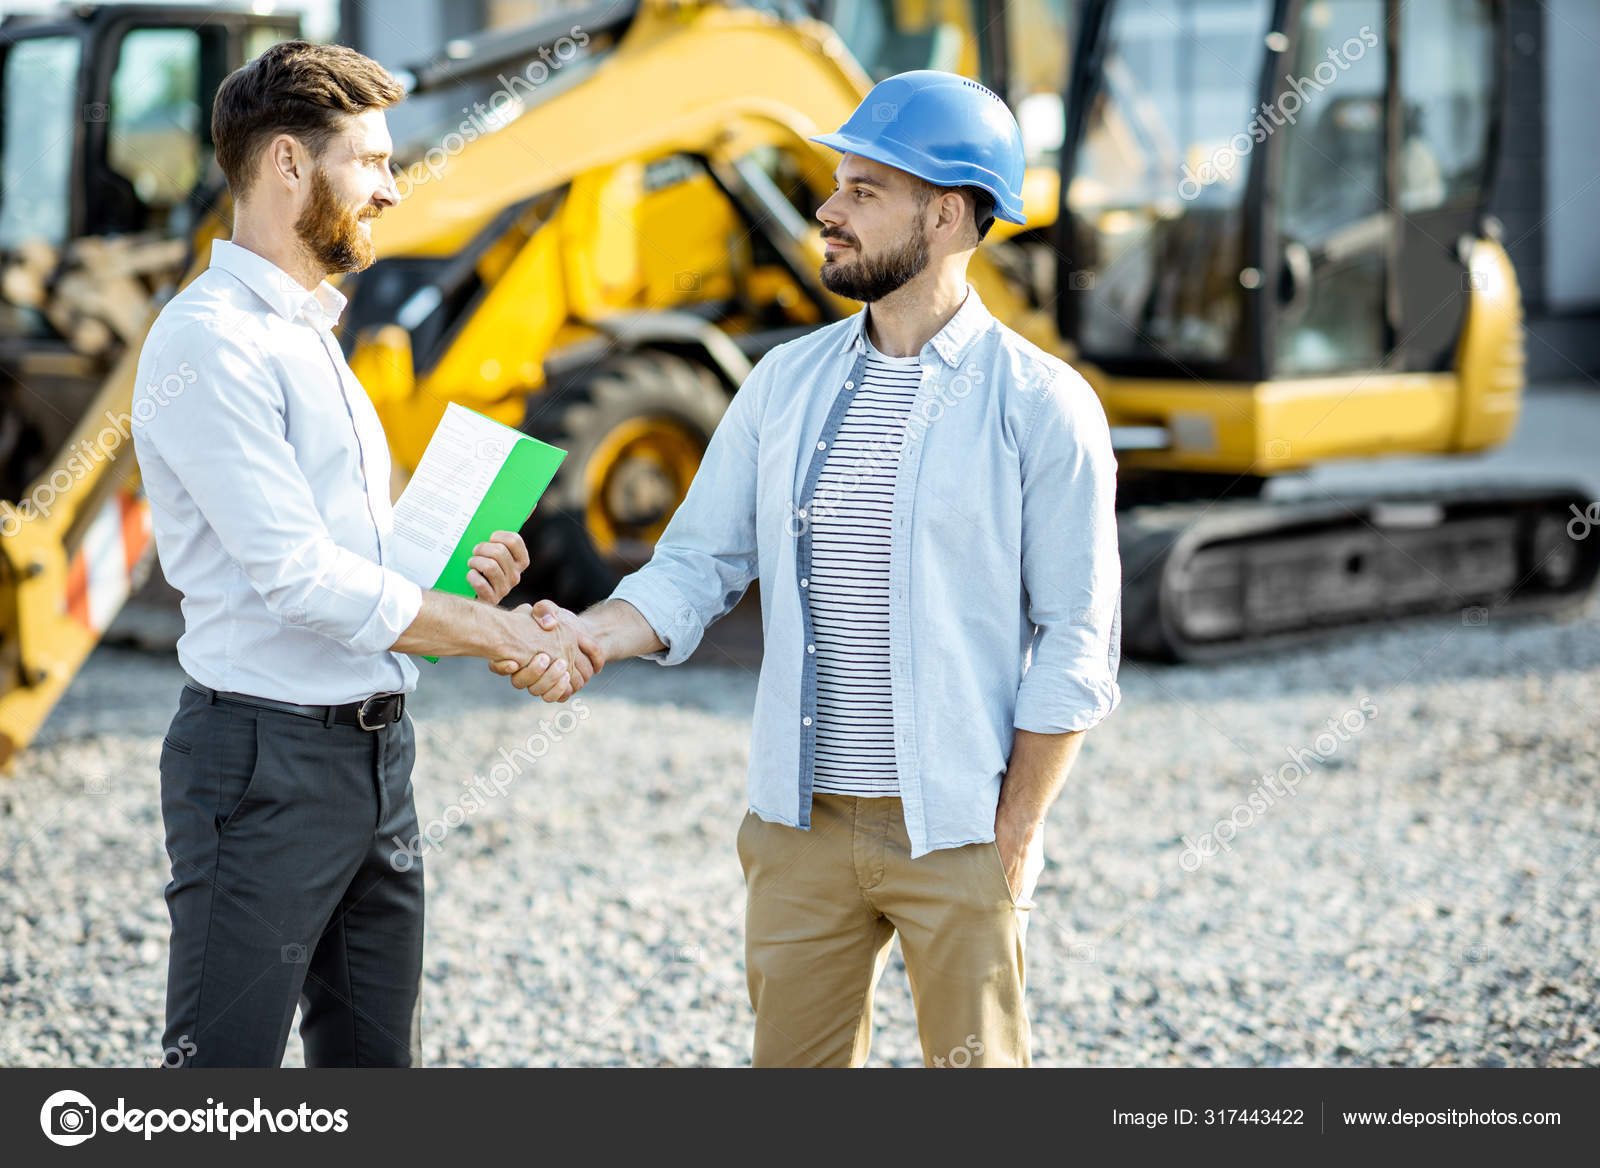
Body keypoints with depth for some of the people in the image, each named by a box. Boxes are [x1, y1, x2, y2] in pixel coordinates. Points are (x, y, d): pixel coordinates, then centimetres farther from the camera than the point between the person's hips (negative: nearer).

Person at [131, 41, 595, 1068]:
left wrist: (461, 577, 4)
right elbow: (296, 576, -19)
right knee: (225, 1064, -5)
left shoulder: (312, 335, 18)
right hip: (265, 755, -9)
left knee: (374, 1060, 13)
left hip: (374, 751, 10)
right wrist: (496, 633, -15)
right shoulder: (210, 341, -13)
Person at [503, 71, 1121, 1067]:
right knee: (796, 1063, 11)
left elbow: (1077, 645, -8)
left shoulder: (1041, 404, -7)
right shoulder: (787, 381, 7)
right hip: (802, 825, 4)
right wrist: (591, 635, -12)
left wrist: (1014, 841, -10)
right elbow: (701, 563, 8)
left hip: (957, 833, -4)